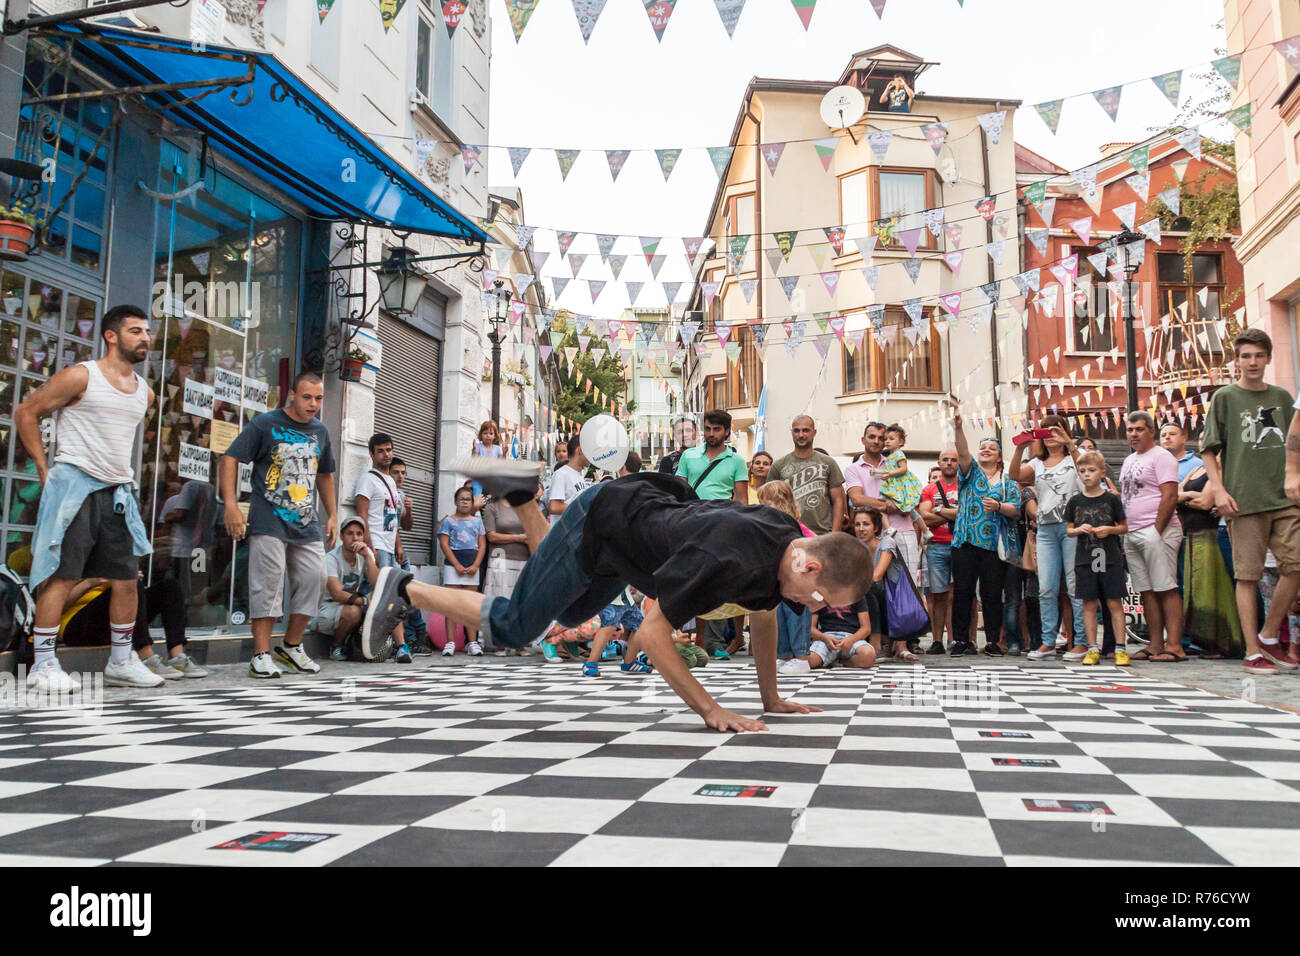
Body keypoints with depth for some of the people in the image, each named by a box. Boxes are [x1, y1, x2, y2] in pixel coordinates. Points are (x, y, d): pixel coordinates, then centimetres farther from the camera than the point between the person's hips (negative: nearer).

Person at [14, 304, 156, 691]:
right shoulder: (80, 376, -5)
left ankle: (121, 662, 16)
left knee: (127, 579, 5)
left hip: (118, 493, 6)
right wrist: (45, 470, -4)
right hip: (75, 486, -6)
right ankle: (43, 665, 1)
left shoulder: (145, 393, 14)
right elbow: (26, 413, -1)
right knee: (62, 576, -7)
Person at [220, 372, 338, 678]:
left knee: (313, 579, 2)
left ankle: (292, 645, 18)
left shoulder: (320, 432, 15)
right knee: (268, 583, -7)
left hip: (307, 524, 5)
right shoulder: (265, 424, -2)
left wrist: (332, 515, 20)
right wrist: (231, 506, -15)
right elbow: (229, 460, -5)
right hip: (269, 520, -5)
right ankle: (261, 655, 1)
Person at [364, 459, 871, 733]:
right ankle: (403, 589, 19)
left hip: (645, 507, 8)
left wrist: (771, 699, 8)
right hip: (598, 524, -8)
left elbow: (764, 615, 7)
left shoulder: (789, 542, -13)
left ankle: (518, 493, 30)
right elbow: (652, 633, -33)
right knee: (511, 626, 1)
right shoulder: (729, 559, -40)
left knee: (568, 614, 29)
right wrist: (711, 710, -32)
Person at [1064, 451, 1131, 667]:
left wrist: (1109, 530, -12)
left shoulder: (1111, 499, 2)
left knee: (1114, 603, -1)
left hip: (1110, 558, -2)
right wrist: (1079, 530, -9)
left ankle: (1120, 649, 4)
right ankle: (1093, 649, 10)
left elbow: (1124, 527, 7)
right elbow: (1068, 530, 11)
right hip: (1084, 559, 2)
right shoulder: (1075, 501, 7)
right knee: (1089, 604, 4)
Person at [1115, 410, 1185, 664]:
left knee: (1166, 589, -9)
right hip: (1132, 534, 8)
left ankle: (1174, 646, -9)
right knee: (1147, 591, 7)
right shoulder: (1129, 461, 21)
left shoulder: (1161, 457, -3)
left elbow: (1170, 497, -12)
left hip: (1156, 531, -8)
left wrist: (1156, 531, -17)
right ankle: (1155, 645, 11)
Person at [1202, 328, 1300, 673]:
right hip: (1244, 500, -4)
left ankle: (1269, 636, 14)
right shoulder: (1225, 397, 3)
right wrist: (1218, 489, -9)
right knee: (1248, 574, -1)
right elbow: (1208, 449, 1)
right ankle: (1253, 652, 4)